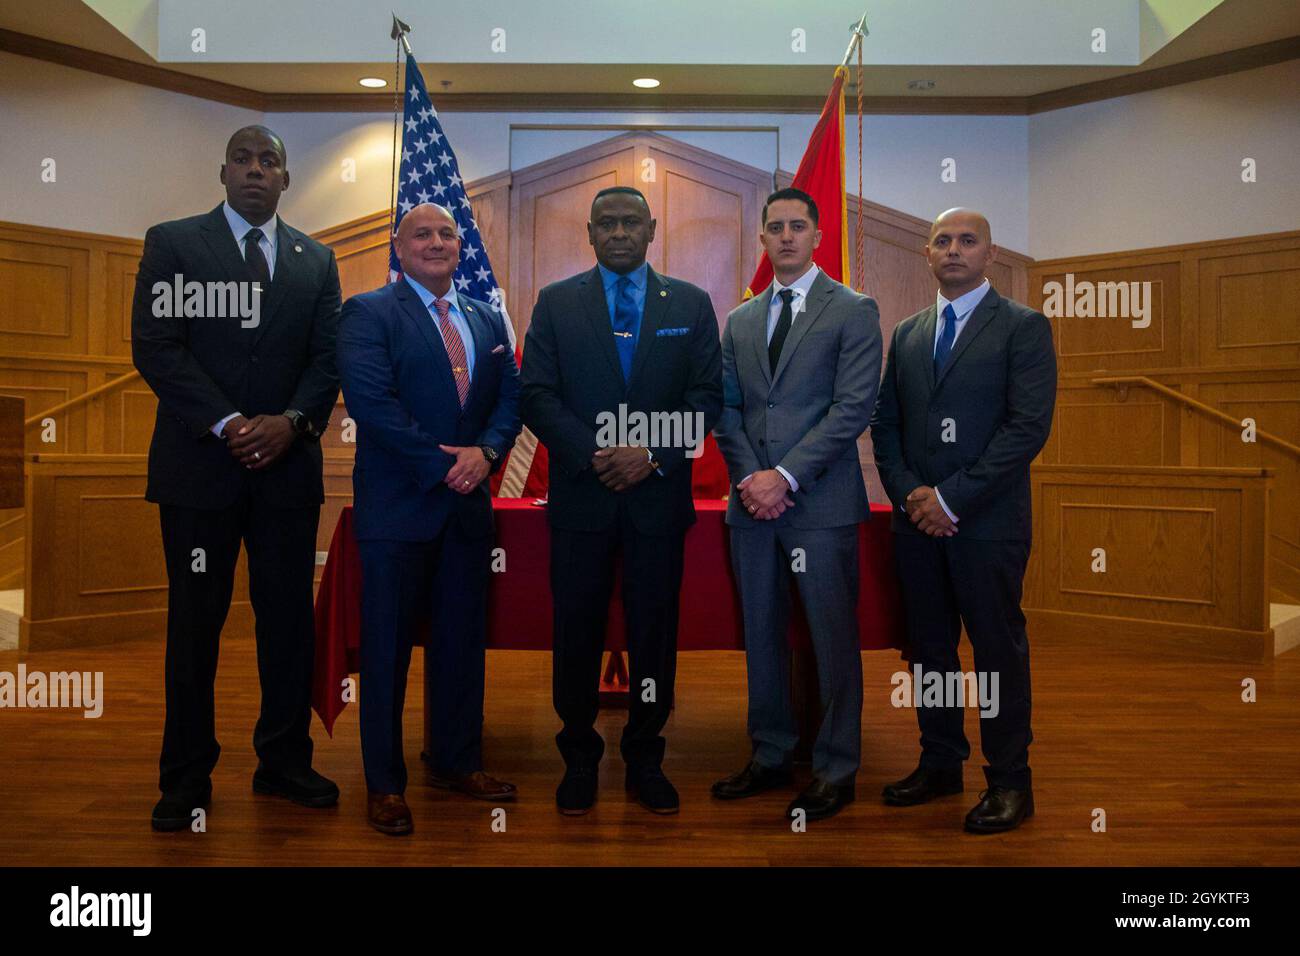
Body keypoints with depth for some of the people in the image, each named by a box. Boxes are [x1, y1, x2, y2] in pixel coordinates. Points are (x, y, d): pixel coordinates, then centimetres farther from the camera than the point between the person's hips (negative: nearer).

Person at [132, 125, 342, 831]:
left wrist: (292, 420, -11)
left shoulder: (315, 261, 13)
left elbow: (328, 356, 7)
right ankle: (186, 777, 16)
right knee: (195, 620, 4)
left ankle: (284, 761, 20)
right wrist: (228, 425, -14)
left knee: (289, 615, 6)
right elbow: (155, 347, -5)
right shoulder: (172, 243, 4)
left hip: (288, 461, 3)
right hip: (199, 462, -2)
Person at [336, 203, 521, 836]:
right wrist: (443, 462, -17)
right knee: (387, 646, 3)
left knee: (463, 638, 13)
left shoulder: (487, 319, 15)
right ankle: (384, 783, 16)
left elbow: (510, 397, 9)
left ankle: (457, 761, 28)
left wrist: (485, 451, -11)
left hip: (468, 501, 6)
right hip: (397, 504, -5)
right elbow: (371, 402, -15)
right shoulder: (368, 313, -3)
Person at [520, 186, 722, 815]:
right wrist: (593, 451, -14)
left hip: (659, 493, 1)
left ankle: (645, 759, 22)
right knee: (576, 629, 6)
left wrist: (653, 452, -12)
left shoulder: (691, 304, 8)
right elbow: (536, 395, 0)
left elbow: (707, 395, 2)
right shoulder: (556, 302, 7)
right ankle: (579, 758, 22)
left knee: (654, 631, 7)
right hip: (581, 493, 0)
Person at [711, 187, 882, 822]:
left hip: (820, 503, -5)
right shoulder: (740, 321, 16)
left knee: (832, 638, 2)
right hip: (752, 501, 5)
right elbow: (727, 409, 12)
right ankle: (770, 756, 25)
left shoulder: (854, 311, 1)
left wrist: (785, 476, -15)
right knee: (760, 633, 11)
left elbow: (854, 407, -9)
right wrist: (747, 476, -5)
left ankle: (835, 769, 15)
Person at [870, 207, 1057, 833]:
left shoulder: (1024, 327, -1)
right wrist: (908, 494, -3)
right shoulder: (907, 333, 15)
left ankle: (1009, 780, 16)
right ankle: (940, 763, 25)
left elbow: (1029, 425, -11)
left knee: (999, 649, 3)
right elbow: (885, 423, 13)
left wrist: (951, 498, -15)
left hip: (987, 521, -5)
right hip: (917, 520, 5)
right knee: (928, 646, 11)